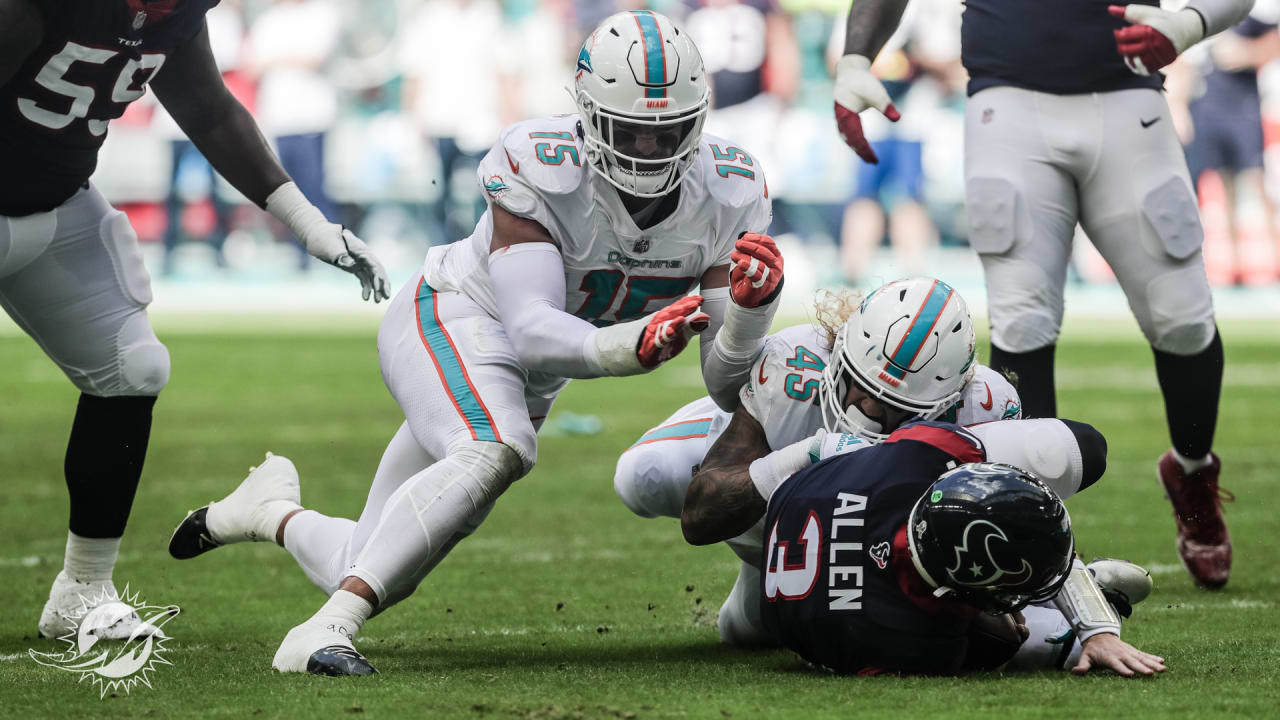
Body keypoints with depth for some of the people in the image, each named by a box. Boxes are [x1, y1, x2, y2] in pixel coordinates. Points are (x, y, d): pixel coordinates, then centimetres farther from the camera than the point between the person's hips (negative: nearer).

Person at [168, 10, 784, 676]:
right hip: (448, 319, -6)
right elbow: (531, 331, -34)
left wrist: (750, 307, -34)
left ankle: (273, 512, 40)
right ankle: (323, 634, -39)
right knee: (497, 452, -40)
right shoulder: (542, 170, -27)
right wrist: (621, 349, -53)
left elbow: (726, 383, -13)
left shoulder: (727, 193, -14)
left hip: (524, 385, 6)